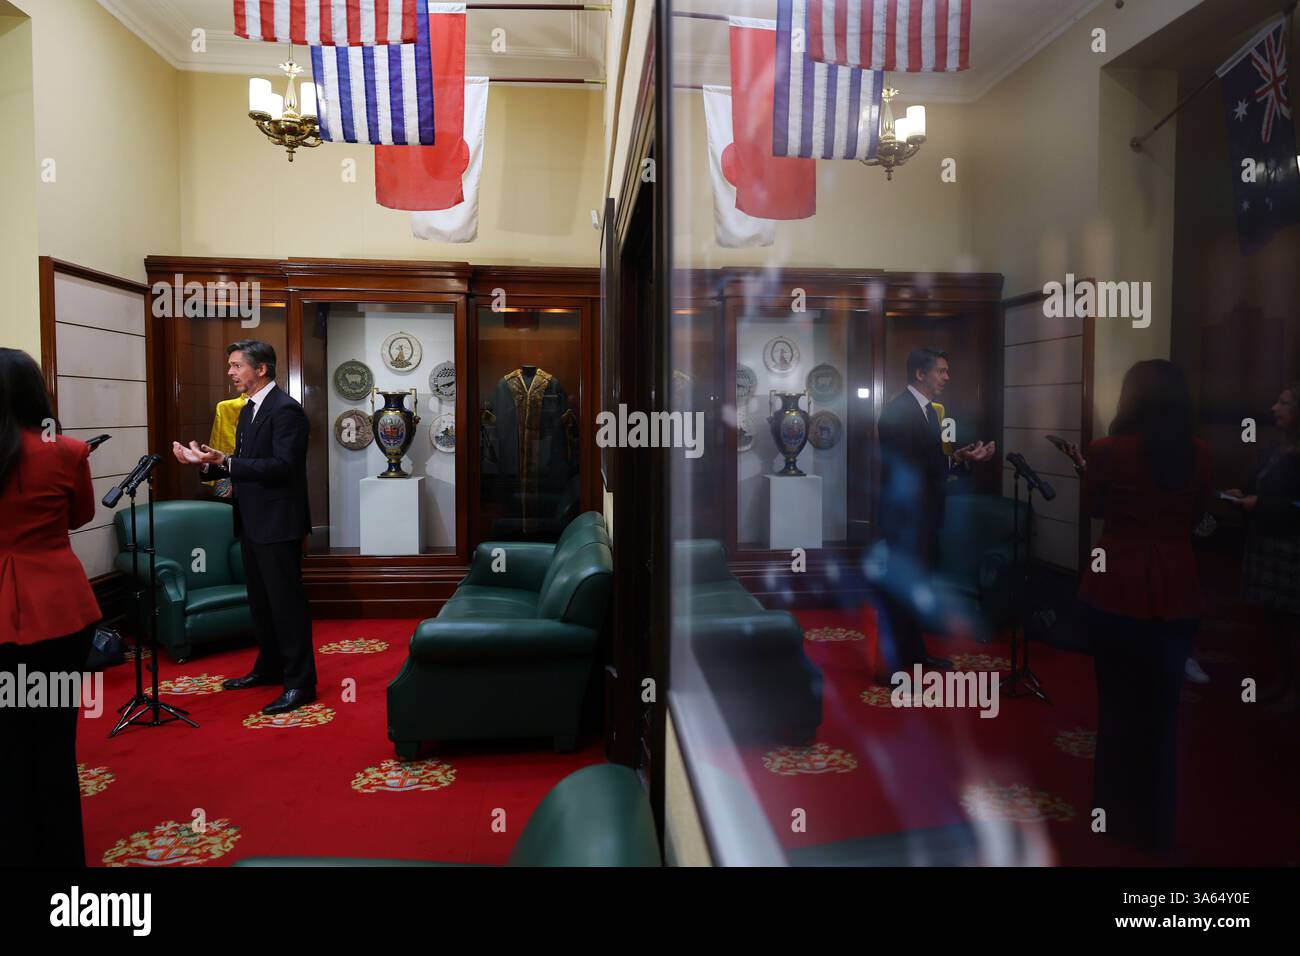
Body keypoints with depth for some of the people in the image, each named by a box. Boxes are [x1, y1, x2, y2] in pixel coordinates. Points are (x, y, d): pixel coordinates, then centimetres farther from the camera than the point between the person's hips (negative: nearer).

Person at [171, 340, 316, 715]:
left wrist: (225, 461, -27)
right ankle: (269, 667, 31)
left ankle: (300, 682, 2)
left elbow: (282, 466, -23)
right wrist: (207, 462, 2)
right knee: (260, 600, 18)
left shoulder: (286, 409, -15)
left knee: (286, 601, -5)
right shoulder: (248, 410, 15)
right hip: (252, 523, 10)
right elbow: (245, 465, 17)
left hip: (277, 524, -10)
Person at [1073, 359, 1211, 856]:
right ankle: (1157, 825, 29)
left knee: (1117, 705, 12)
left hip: (1116, 592, -3)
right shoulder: (1199, 452, -2)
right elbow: (1196, 516, 11)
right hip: (1177, 594, 3)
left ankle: (1118, 819, 25)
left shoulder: (1107, 450, -12)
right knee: (1163, 709, 16)